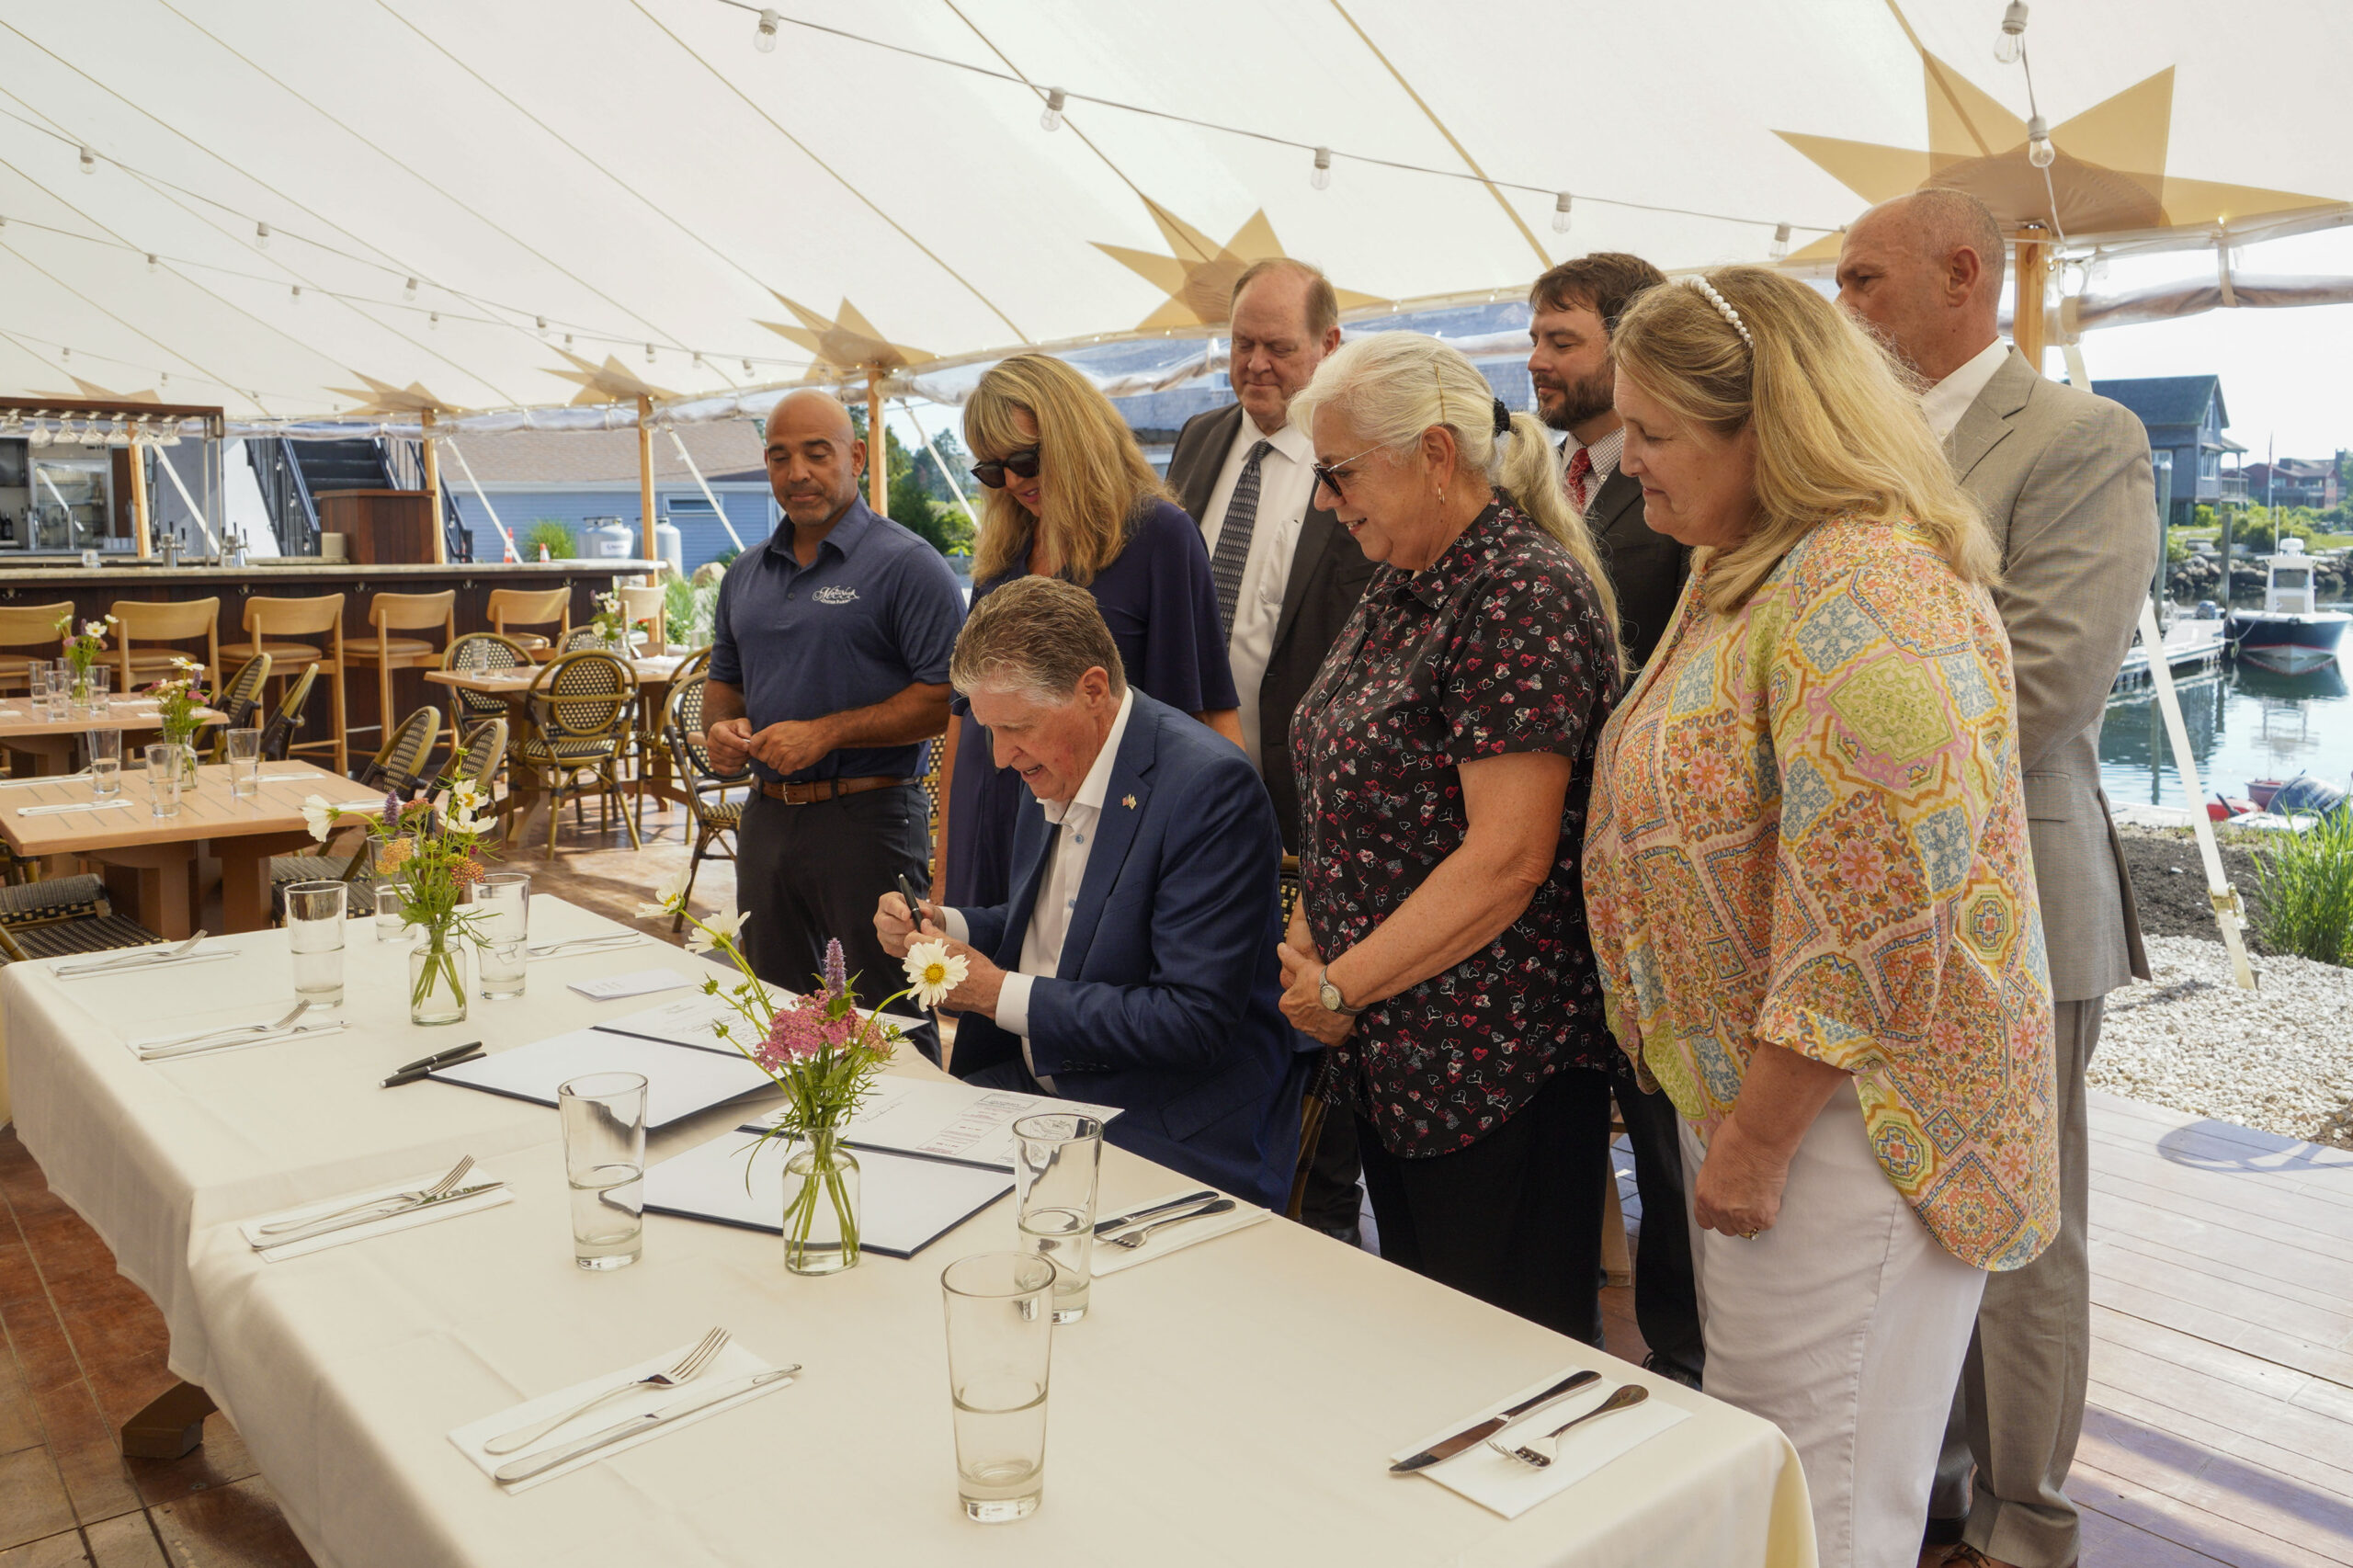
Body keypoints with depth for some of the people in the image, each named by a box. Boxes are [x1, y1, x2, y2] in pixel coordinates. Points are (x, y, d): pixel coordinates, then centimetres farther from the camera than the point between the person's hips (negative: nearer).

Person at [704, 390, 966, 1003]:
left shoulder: (907, 564, -9)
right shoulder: (745, 574, 14)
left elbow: (945, 697, -15)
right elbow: (724, 681, 24)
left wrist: (826, 733, -20)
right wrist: (720, 726, 1)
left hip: (868, 815, -7)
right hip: (767, 813, 7)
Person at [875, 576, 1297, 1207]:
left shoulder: (1211, 787, -19)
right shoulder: (1053, 773, 8)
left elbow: (1194, 1020, -22)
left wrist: (1001, 994, -17)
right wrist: (945, 926, 2)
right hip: (1032, 1082, 8)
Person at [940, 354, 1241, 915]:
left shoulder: (1158, 533, -5)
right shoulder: (1000, 552, 12)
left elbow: (1208, 713, -9)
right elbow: (966, 706, 15)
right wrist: (945, 862, 13)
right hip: (987, 825, 5)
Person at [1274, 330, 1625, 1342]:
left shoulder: (1524, 594, -17)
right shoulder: (1401, 589, 11)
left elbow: (1507, 857, -23)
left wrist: (1340, 987, -16)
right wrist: (1306, 945, -1)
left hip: (1496, 1066, -9)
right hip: (1390, 1057, 9)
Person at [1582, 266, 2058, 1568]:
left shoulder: (1866, 593, -22)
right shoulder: (1743, 571, 11)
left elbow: (1876, 918, -27)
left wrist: (1757, 1141, -18)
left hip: (1841, 1119, -9)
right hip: (1750, 1091, 10)